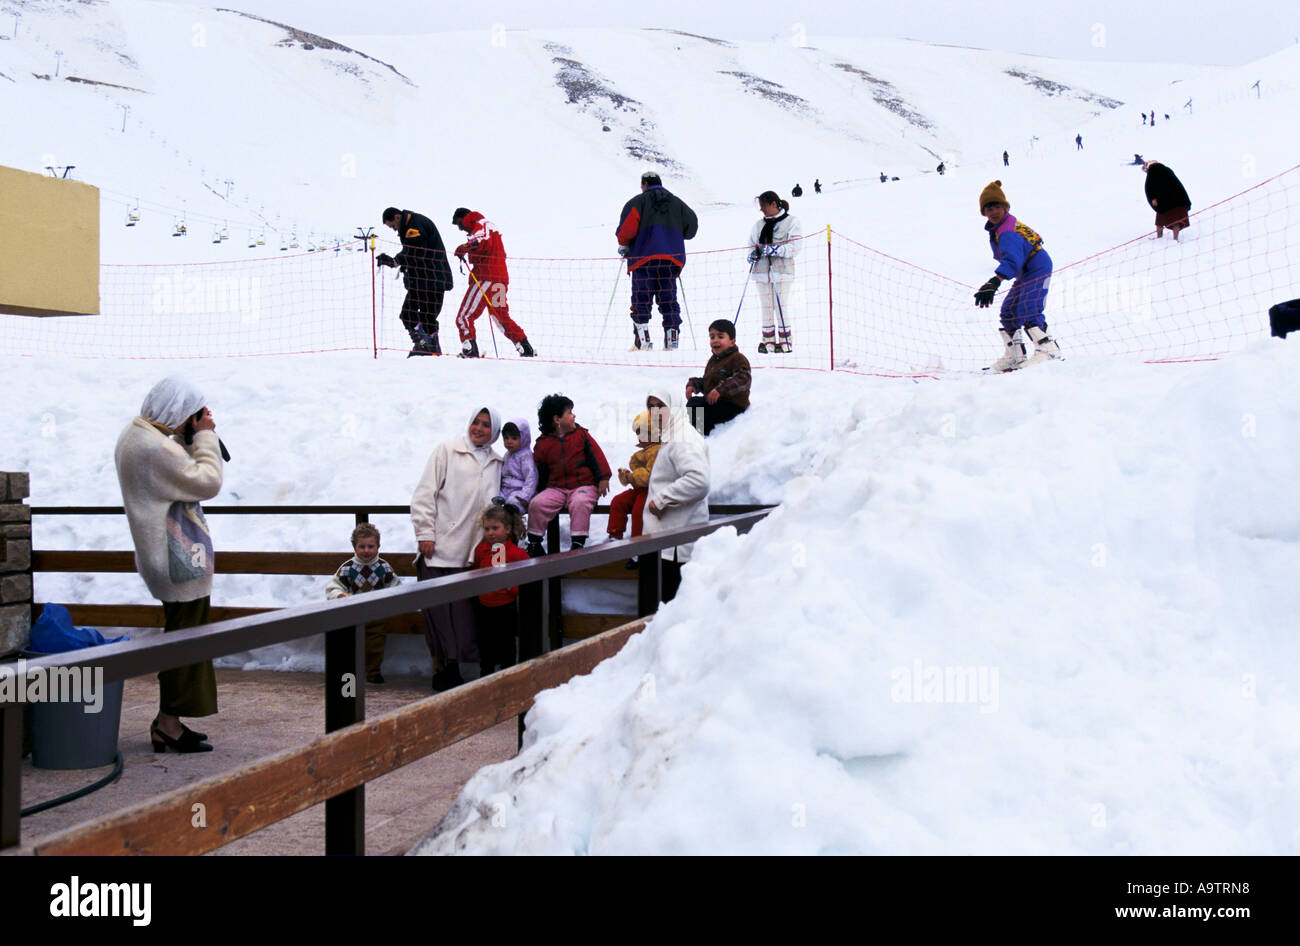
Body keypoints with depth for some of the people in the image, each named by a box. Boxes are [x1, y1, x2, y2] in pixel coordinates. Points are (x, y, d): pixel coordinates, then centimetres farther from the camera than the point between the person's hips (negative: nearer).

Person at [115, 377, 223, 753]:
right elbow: (207, 482, -20)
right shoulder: (156, 447, -22)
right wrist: (205, 437, -11)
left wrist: (193, 438, 7)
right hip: (180, 558, -11)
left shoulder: (133, 435, 11)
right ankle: (169, 723, 0)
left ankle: (168, 722, 22)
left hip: (164, 556, 11)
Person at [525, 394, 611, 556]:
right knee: (536, 504, -20)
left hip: (584, 485, -2)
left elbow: (596, 456, 3)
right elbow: (540, 472, 10)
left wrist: (603, 478, -6)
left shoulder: (581, 434, 6)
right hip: (555, 488, 2)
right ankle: (534, 545, -4)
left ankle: (577, 544, -28)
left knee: (580, 503, -34)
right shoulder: (543, 443, 6)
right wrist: (541, 490, 0)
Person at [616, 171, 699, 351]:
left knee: (641, 299, -1)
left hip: (644, 256, -3)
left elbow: (628, 224, -10)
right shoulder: (676, 202, 17)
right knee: (669, 299, 9)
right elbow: (692, 226, 14)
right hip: (671, 259, 4)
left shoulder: (639, 201, 3)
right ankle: (672, 335, 1)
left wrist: (623, 244, 6)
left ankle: (642, 339, -11)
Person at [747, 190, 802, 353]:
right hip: (762, 270, 5)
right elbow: (752, 244, 25)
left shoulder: (791, 222, 0)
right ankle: (768, 340, 11)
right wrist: (753, 254, 2)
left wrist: (775, 249, -21)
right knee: (766, 307, 5)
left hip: (782, 270, -5)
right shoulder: (758, 225, 16)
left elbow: (795, 246, -9)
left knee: (782, 306, -5)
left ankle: (785, 340, 2)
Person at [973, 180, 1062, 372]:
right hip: (1026, 273, 11)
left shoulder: (1007, 233, -27)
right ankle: (1014, 356, 15)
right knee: (1008, 311, 11)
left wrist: (994, 283, -55)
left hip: (1038, 268, -11)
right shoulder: (996, 228, 5)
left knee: (1027, 310, -25)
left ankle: (1048, 349, -31)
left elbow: (1011, 260, -42)